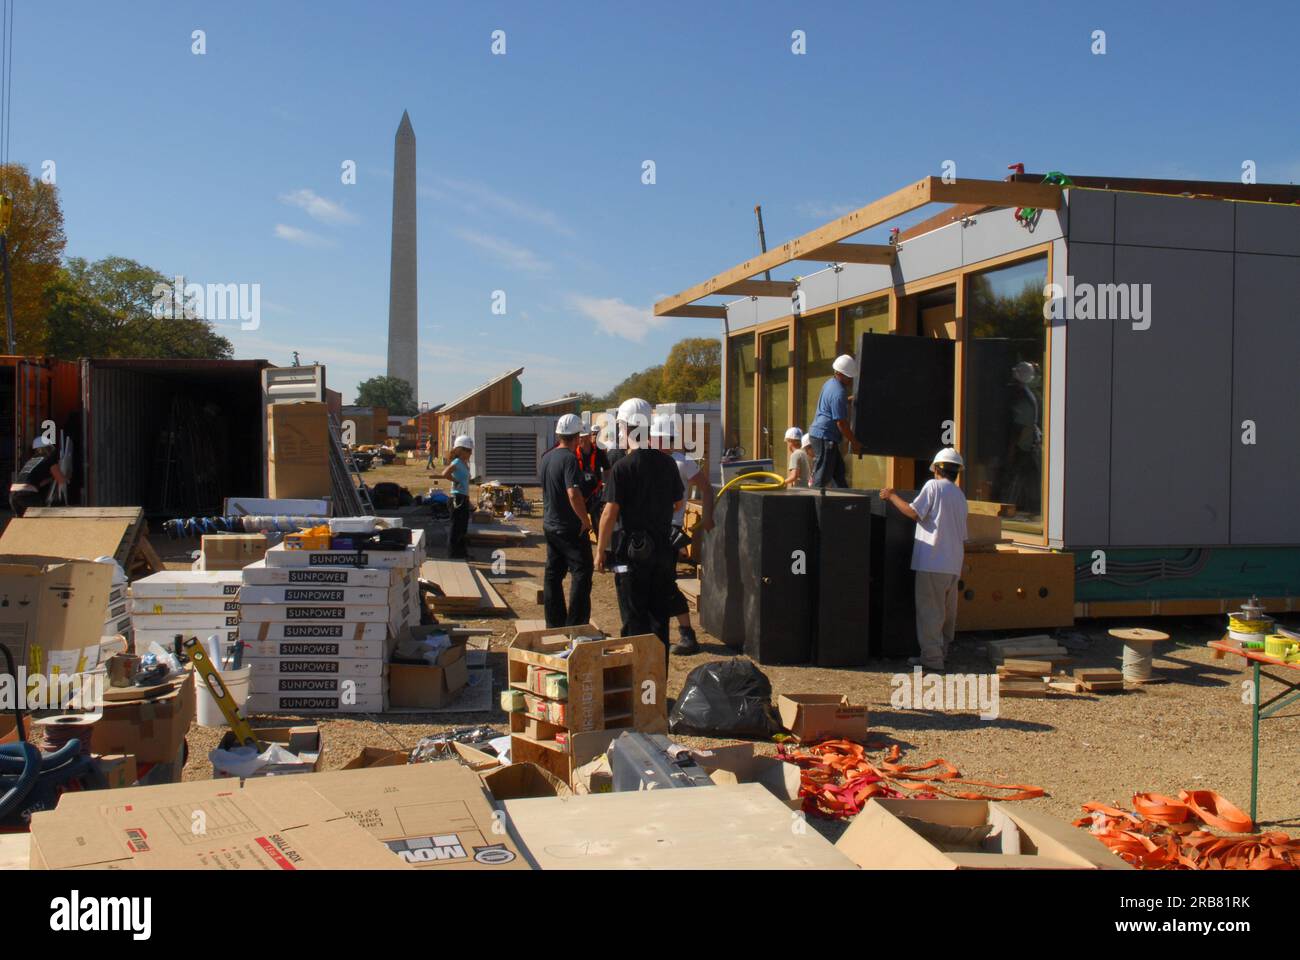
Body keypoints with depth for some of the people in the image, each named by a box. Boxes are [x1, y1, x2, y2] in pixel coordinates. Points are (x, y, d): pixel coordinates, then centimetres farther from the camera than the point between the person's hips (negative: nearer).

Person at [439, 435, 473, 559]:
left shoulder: (465, 463, 14)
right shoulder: (457, 462, -13)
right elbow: (444, 474, -28)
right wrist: (456, 481, -15)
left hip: (464, 498, 9)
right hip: (458, 498, -9)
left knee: (463, 528, 16)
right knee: (456, 528, -4)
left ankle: (462, 553, 26)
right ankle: (452, 554, 2)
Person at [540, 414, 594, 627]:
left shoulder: (547, 457, 7)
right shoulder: (569, 459, -19)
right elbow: (573, 494, -29)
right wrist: (586, 519, -19)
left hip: (550, 525, 9)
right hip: (570, 528, -8)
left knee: (553, 574, 13)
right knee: (581, 574, -3)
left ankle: (554, 625, 19)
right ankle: (575, 626, -6)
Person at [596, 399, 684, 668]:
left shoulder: (623, 467, -13)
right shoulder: (667, 464, 3)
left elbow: (610, 512, -14)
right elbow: (679, 501, 13)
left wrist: (600, 551, -7)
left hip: (632, 550, -5)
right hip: (663, 549, 5)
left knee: (635, 618, 2)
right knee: (660, 614, 13)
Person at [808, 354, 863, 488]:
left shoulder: (830, 383, 11)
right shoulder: (839, 392, -19)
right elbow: (841, 423, -20)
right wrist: (854, 443, -12)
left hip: (819, 434, 11)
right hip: (825, 437, -11)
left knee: (838, 471, 15)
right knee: (822, 476, -7)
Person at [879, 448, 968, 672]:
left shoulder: (933, 486, -6)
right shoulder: (960, 496, 18)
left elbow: (913, 512, -13)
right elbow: (963, 536, 19)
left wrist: (892, 496, -1)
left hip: (933, 560, -8)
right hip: (954, 563, 8)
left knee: (929, 610, -4)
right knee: (947, 610, 16)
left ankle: (932, 657, -4)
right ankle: (944, 651, 25)